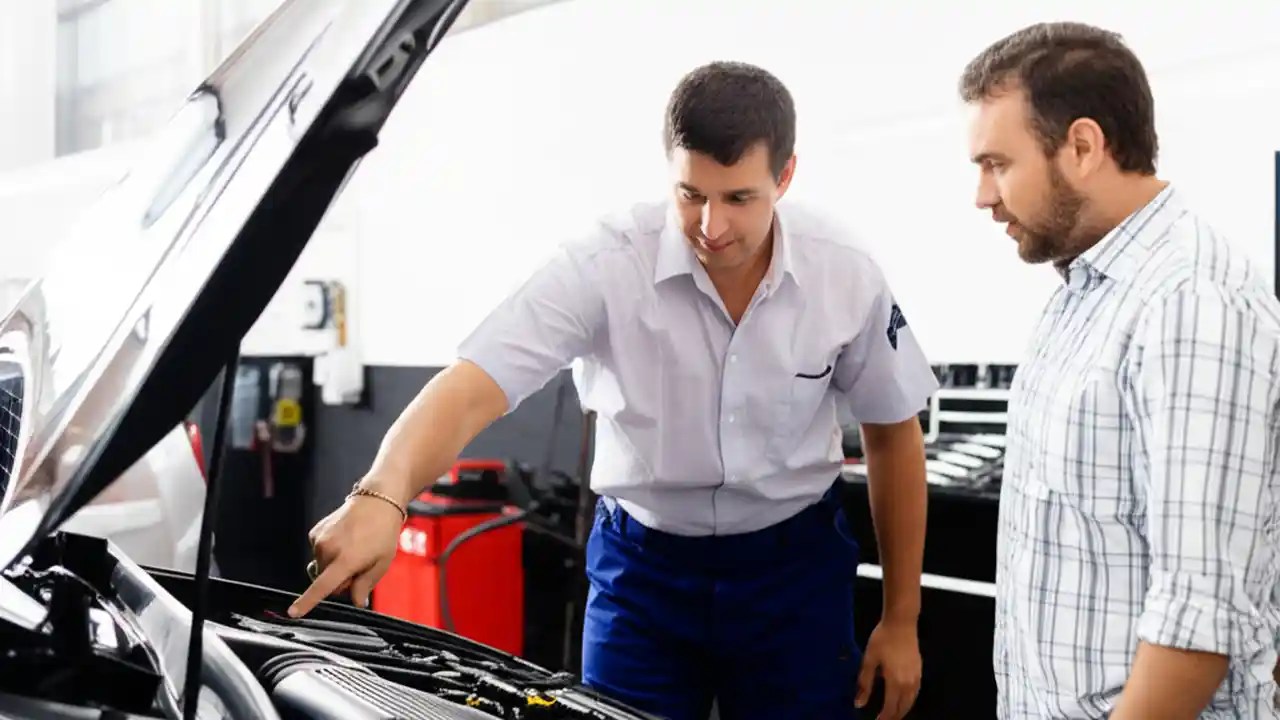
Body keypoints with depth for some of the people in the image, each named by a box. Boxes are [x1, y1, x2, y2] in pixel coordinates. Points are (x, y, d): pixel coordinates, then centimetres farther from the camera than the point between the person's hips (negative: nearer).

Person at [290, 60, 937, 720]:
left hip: (793, 563, 1)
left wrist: (901, 621, 3)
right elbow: (472, 389, -31)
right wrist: (382, 495, -52)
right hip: (642, 562, -1)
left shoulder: (846, 275, -14)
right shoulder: (606, 263, -22)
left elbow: (894, 435, 0)